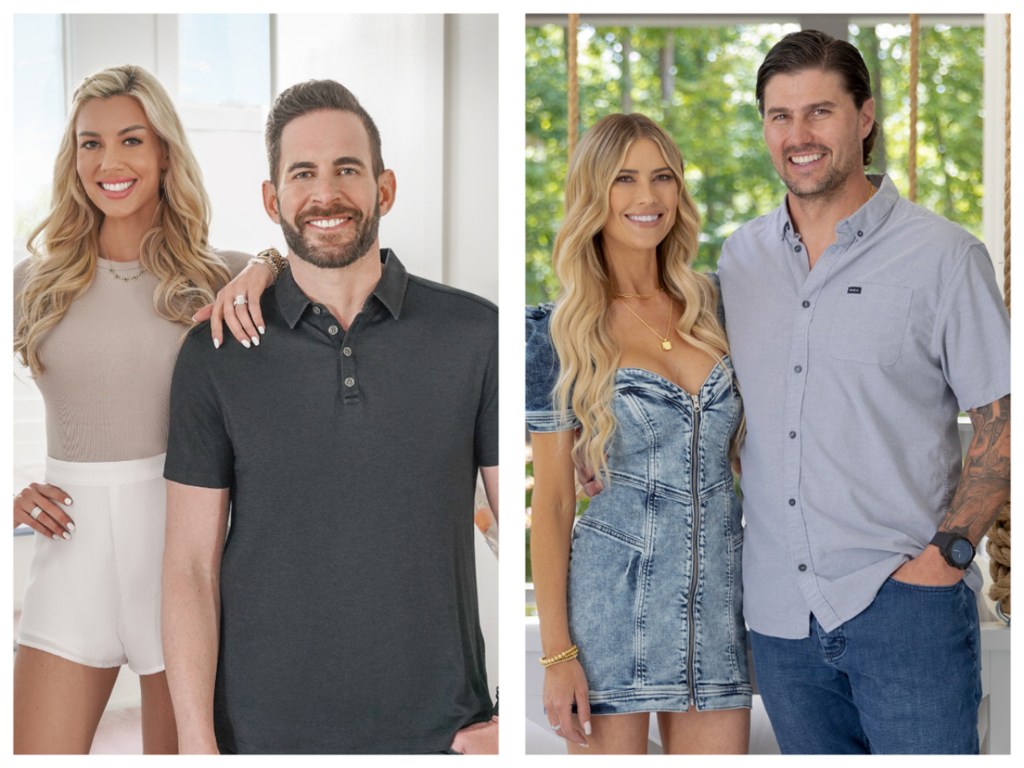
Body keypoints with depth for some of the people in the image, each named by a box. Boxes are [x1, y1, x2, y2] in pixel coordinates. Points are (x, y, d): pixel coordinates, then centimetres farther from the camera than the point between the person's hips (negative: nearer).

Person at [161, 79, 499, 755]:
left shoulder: (476, 333, -3)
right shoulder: (215, 354, -2)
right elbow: (192, 565, -2)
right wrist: (198, 744, -9)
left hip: (440, 728, 0)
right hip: (265, 730, 0)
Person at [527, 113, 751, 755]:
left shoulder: (715, 309, 7)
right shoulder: (559, 333, -4)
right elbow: (552, 501, -4)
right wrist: (556, 652, -8)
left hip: (720, 600, 4)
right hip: (613, 603, -3)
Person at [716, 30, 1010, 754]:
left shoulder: (945, 256, -4)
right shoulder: (740, 256, 9)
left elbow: (1002, 422, -4)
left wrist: (945, 554, -12)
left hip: (905, 600, -4)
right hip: (779, 608, 4)